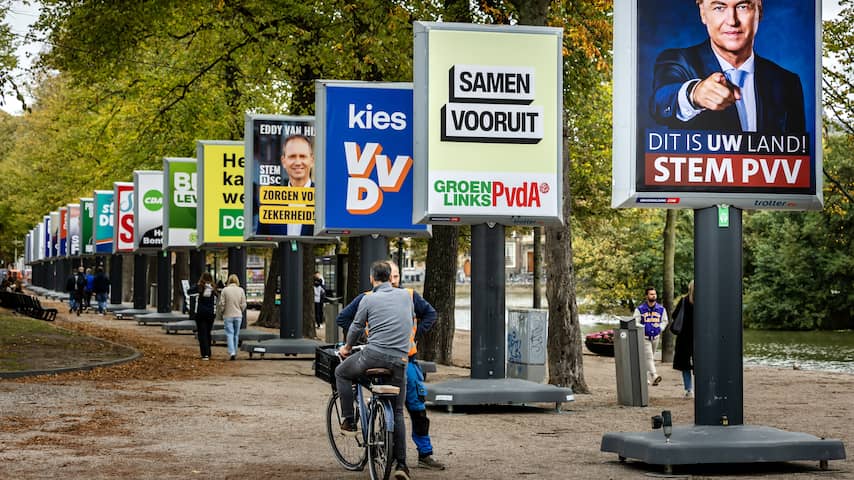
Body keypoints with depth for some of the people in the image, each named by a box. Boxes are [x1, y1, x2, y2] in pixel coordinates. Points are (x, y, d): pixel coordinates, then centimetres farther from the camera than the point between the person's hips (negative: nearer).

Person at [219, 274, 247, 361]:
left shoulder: (225, 290, -9)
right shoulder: (241, 290, -3)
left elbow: (221, 303, -7)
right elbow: (243, 304, 0)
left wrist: (223, 311, 11)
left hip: (228, 315, -2)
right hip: (238, 315, 2)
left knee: (229, 334, -1)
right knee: (236, 335, 12)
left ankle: (232, 352, -16)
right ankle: (235, 353, 18)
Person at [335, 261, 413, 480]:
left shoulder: (368, 299, 2)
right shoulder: (406, 296, 11)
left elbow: (356, 327, 10)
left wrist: (347, 347, 29)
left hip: (374, 354, -3)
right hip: (400, 359, 3)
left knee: (341, 373, 25)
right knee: (397, 413, 12)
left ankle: (349, 419, 18)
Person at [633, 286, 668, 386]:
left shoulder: (661, 309, 3)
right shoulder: (640, 309, -7)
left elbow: (664, 321, 16)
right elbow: (635, 322, -2)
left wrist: (660, 328, 0)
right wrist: (642, 330, -15)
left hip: (655, 337, 5)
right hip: (644, 337, -4)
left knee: (651, 358, 14)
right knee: (649, 357, -18)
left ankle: (646, 377, 27)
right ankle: (654, 376, -31)